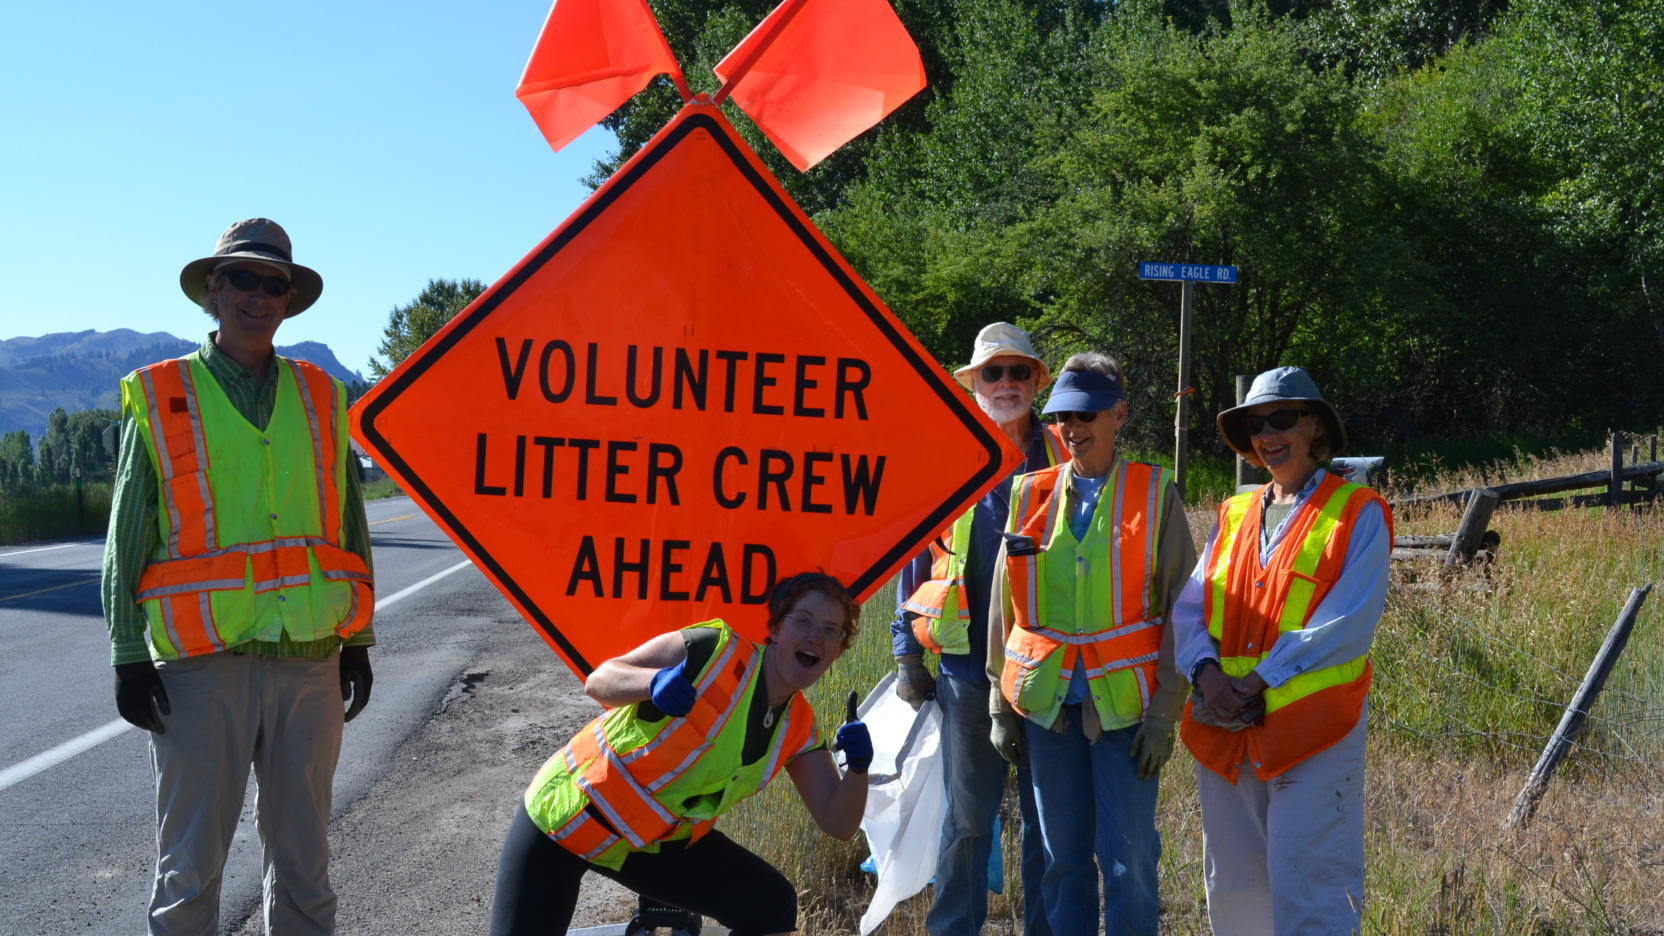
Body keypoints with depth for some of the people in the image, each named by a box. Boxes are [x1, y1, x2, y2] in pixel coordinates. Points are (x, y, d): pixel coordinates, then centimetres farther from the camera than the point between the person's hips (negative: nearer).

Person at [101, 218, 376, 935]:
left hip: (310, 660, 3)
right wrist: (129, 657, -2)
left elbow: (349, 526, 15)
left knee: (303, 855, 12)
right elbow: (126, 541, 3)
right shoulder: (159, 397, 2)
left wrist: (358, 640, 12)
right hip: (202, 664, -3)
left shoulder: (320, 398, 11)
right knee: (191, 864, 3)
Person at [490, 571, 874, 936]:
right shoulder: (714, 649, -20)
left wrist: (858, 768, -26)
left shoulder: (797, 727, -4)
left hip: (651, 841, 5)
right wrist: (652, 681, -40)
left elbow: (838, 823, -6)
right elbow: (597, 681, -18)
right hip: (565, 818, -5)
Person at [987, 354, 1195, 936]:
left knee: (1129, 859, 0)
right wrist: (1001, 705, 9)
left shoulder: (1155, 494, 0)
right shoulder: (1030, 494, 8)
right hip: (1045, 704, 3)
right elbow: (1005, 608, 11)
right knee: (1063, 858, 10)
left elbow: (1180, 610, -2)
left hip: (1124, 705, -3)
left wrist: (1164, 713, -7)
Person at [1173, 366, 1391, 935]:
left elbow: (1347, 625, -11)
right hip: (1225, 729, 6)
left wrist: (1260, 680, -16)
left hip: (1313, 730, -5)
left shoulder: (1358, 515, 0)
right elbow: (1190, 607, 10)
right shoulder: (1234, 516, 16)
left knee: (1305, 888, -8)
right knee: (1233, 887, 11)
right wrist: (1207, 671, -10)